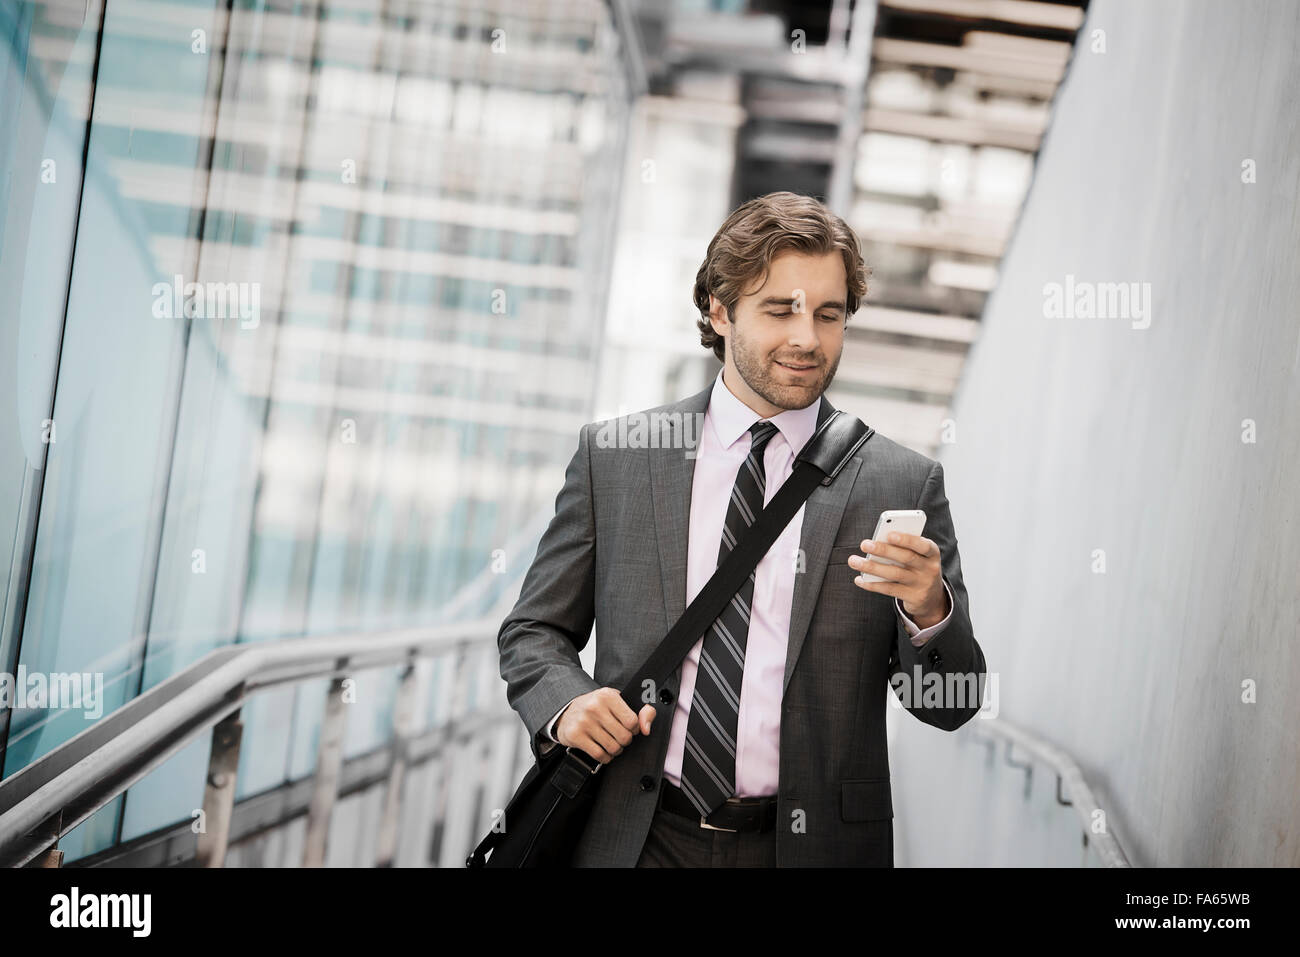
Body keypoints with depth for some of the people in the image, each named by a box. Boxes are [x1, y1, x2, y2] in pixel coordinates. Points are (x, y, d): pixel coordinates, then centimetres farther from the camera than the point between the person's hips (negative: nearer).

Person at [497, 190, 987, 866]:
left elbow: (951, 707, -1)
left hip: (811, 844, 0)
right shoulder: (612, 456, 2)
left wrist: (931, 613, -20)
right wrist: (566, 703, -12)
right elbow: (534, 630, 8)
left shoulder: (905, 484, -2)